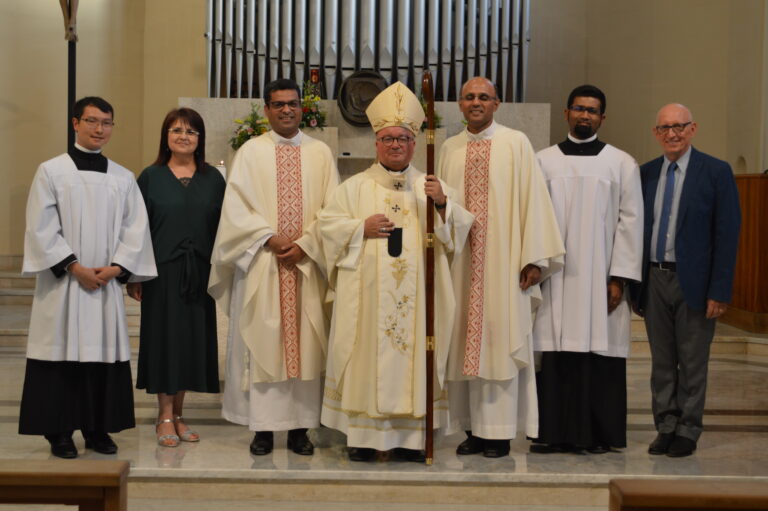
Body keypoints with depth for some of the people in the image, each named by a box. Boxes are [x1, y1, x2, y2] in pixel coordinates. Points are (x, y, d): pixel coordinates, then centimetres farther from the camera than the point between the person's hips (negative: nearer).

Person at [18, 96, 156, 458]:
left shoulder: (123, 178, 9)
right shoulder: (51, 171, 0)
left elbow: (135, 228, 5)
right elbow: (41, 228, -6)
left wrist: (117, 267, -8)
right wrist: (74, 266, -12)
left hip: (107, 282, 3)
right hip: (62, 282, -3)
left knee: (105, 353, 5)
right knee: (62, 352, 0)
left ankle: (98, 429, 16)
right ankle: (59, 432, 10)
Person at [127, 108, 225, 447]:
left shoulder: (213, 179, 7)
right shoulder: (151, 177, 2)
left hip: (200, 273, 2)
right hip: (162, 271, -2)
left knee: (192, 340, 6)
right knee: (164, 338, 1)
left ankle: (177, 413, 18)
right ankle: (165, 416, 10)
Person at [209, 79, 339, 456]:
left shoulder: (320, 153, 9)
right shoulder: (251, 152, 7)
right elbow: (237, 207, 0)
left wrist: (305, 244, -9)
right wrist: (271, 238, -12)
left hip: (308, 264, 1)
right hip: (261, 264, -1)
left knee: (305, 343, 2)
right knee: (262, 342, 0)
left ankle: (300, 427, 9)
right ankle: (263, 428, 7)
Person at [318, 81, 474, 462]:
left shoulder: (430, 186, 13)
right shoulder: (355, 186, 10)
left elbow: (459, 228, 7)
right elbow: (328, 224, 6)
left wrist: (442, 204, -12)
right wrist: (362, 228, -9)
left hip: (416, 295, 1)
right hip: (367, 295, -1)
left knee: (414, 355, 0)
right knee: (368, 358, -3)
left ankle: (411, 436, 7)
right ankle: (363, 435, 4)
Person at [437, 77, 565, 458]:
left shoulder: (516, 144, 1)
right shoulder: (450, 149, 13)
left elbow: (532, 198, -3)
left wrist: (534, 257, -9)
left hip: (502, 261, -4)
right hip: (460, 261, 4)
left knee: (500, 338, -3)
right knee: (465, 341, 5)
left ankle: (499, 432, 5)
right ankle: (473, 428, 15)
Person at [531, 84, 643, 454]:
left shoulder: (622, 163, 6)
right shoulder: (543, 161, 9)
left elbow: (631, 221, 2)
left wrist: (620, 277, -6)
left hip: (601, 278, -1)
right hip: (555, 276, 1)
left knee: (601, 352, -1)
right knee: (555, 353, 0)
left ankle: (599, 433, 10)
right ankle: (555, 432, 9)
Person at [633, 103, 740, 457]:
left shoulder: (716, 172, -5)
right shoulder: (646, 173, 8)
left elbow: (727, 235, -8)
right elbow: (637, 228, 11)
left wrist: (720, 291, -13)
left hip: (693, 282, -4)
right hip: (655, 279, 4)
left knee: (692, 362, 5)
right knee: (662, 362, 11)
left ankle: (687, 432, 16)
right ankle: (666, 427, 21)